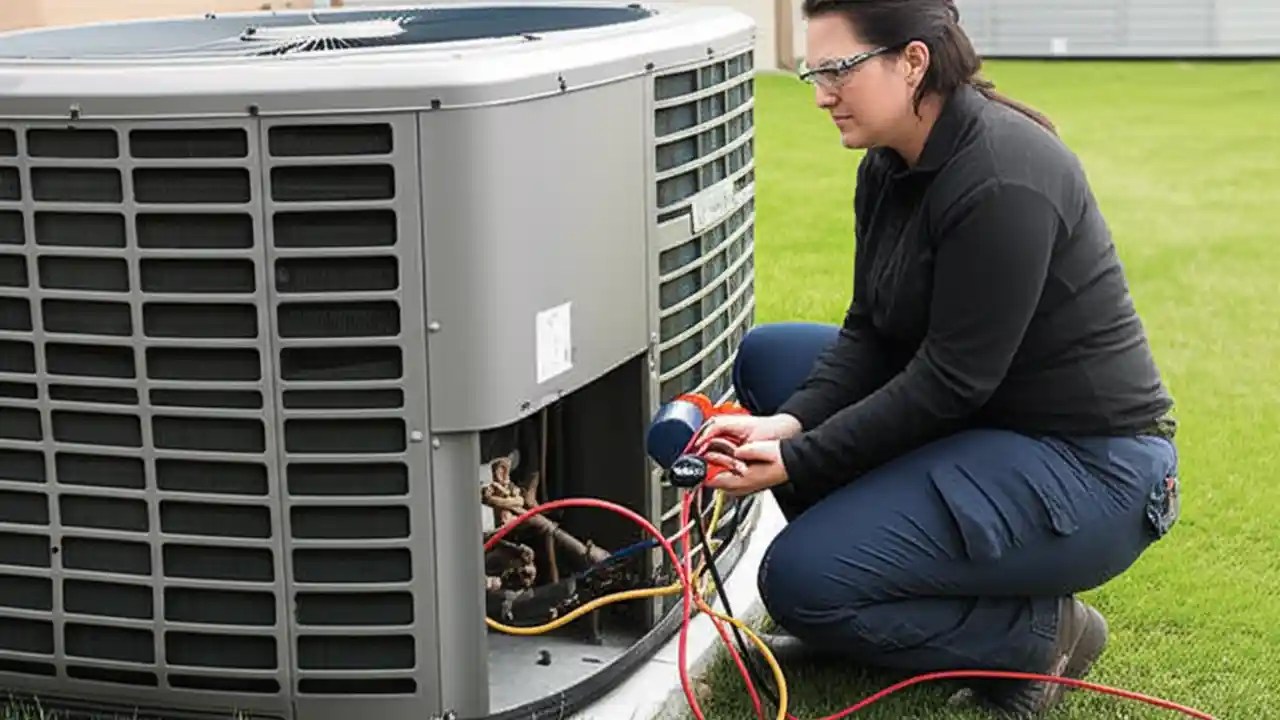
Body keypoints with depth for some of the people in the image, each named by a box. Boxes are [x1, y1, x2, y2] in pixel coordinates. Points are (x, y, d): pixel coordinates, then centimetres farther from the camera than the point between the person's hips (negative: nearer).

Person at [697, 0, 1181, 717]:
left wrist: (797, 462, -20)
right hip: (987, 420, 10)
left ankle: (1039, 632, -2)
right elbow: (869, 334, 4)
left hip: (1088, 470, -10)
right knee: (767, 356, 6)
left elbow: (950, 381, -23)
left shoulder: (1003, 183, -25)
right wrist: (788, 424, -13)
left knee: (801, 582, -17)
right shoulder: (889, 166, 3)